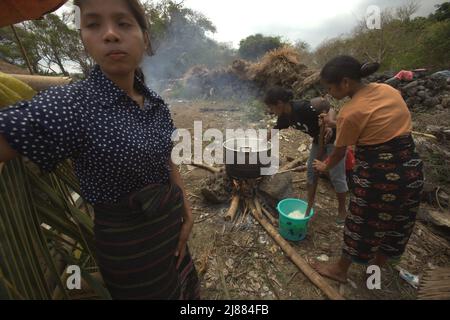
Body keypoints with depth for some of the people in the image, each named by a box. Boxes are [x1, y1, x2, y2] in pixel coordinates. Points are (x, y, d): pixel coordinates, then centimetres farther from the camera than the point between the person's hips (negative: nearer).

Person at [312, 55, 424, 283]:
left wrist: (324, 167, 12)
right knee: (396, 222, 25)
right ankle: (379, 263, 51)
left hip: (378, 174, -7)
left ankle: (340, 270, 35)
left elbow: (339, 153, -9)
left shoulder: (350, 112, -19)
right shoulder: (389, 90, 3)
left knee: (363, 224, 12)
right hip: (411, 168, 8)